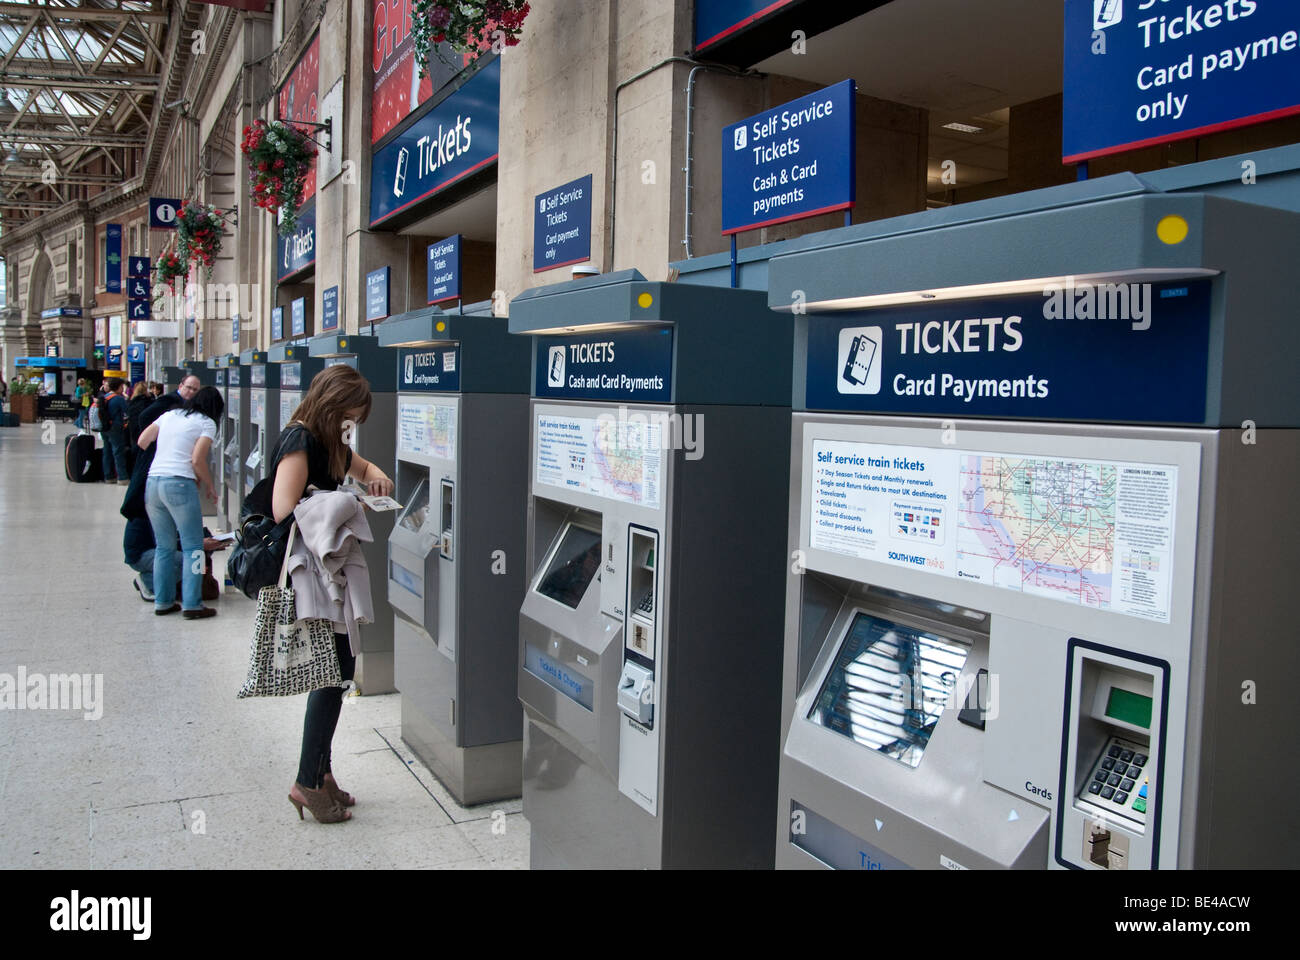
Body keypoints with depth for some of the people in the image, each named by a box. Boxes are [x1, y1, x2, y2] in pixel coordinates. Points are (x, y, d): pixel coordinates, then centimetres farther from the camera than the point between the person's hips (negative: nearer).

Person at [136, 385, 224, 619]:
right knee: (192, 547, 0)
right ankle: (192, 605, -3)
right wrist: (209, 486, 6)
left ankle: (162, 602, 18)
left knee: (163, 547, 15)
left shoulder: (169, 415, 19)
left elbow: (142, 441, 18)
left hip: (152, 482, 7)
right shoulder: (207, 423, 2)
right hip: (179, 484, -6)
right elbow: (197, 460, -8)